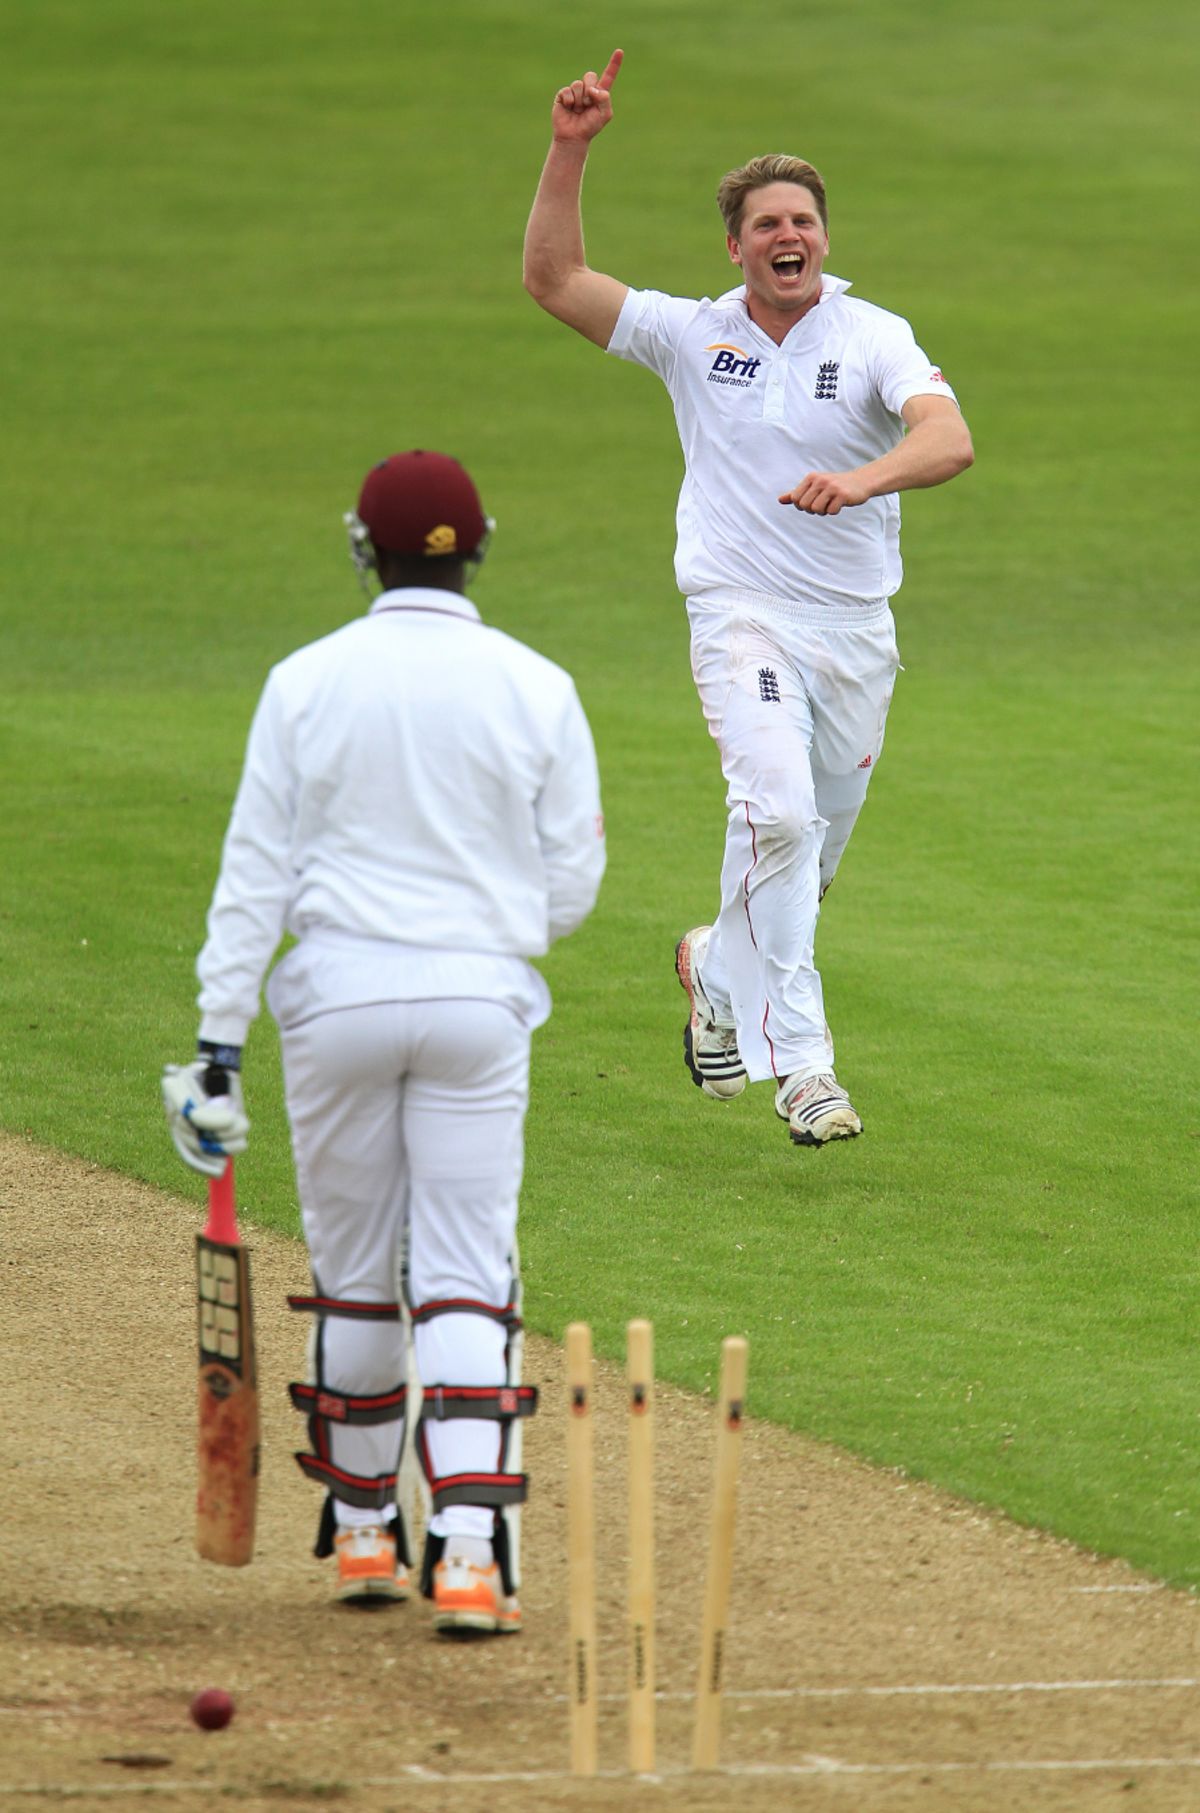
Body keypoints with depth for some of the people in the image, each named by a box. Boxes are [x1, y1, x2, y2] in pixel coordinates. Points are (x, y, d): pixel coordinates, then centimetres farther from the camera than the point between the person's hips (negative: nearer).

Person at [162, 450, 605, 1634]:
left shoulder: (307, 684, -3)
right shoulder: (536, 691, -2)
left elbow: (256, 873, -4)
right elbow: (571, 886, 2)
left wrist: (219, 1039, -2)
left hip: (337, 1001, 0)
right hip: (481, 1002, 0)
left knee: (353, 1276, 14)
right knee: (464, 1281, -1)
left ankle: (363, 1531, 24)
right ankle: (468, 1552, -14)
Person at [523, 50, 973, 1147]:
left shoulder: (874, 339, -2)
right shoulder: (693, 335, 3)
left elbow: (950, 441, -20)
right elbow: (552, 279, -1)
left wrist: (860, 480, -39)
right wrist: (571, 151, -11)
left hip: (857, 631, 2)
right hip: (744, 616, -2)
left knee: (812, 853, 11)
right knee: (779, 810, -24)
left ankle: (719, 969, 42)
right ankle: (802, 1063, -22)